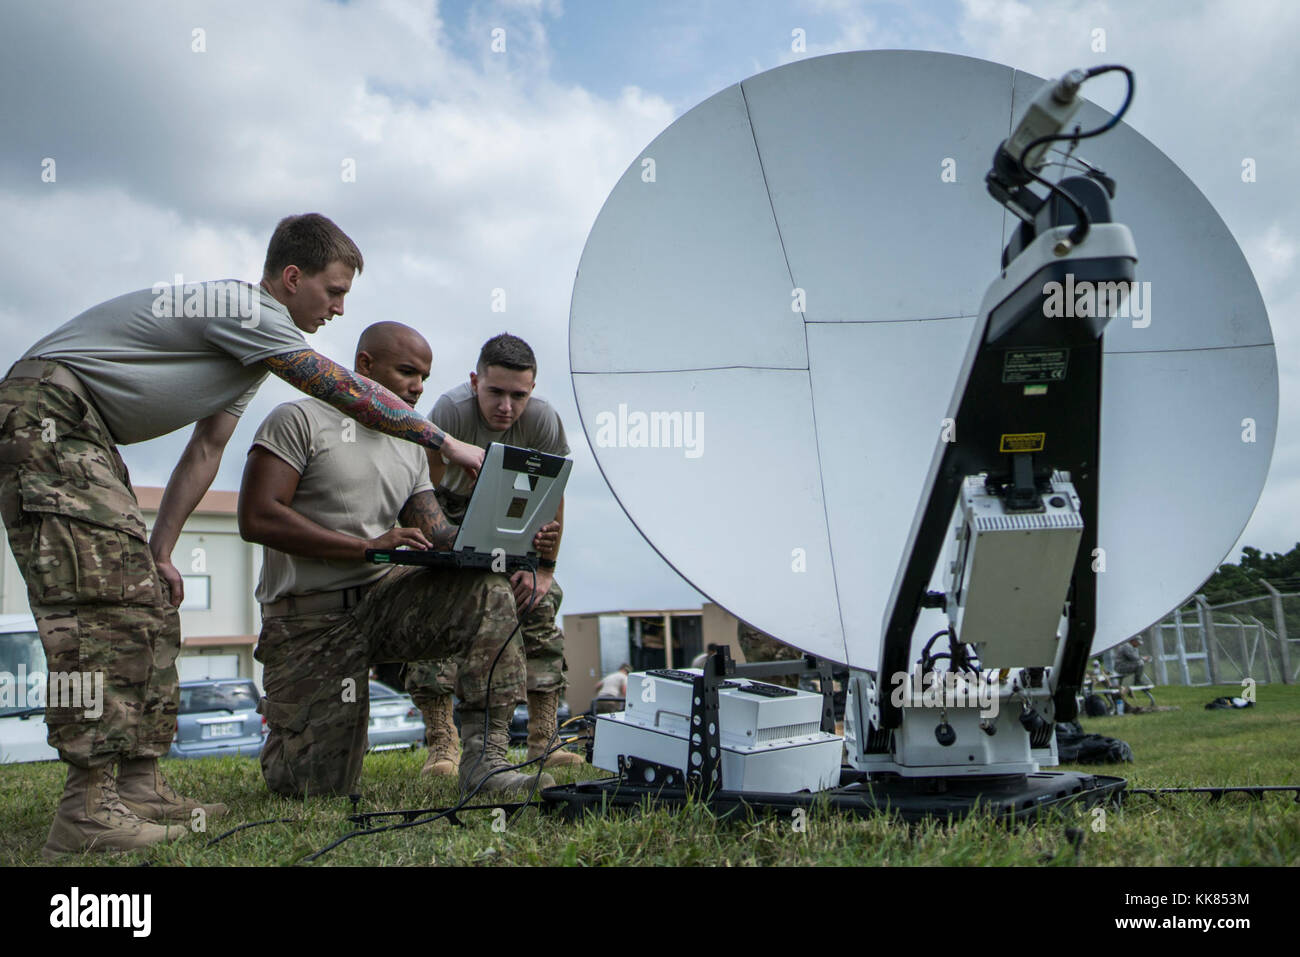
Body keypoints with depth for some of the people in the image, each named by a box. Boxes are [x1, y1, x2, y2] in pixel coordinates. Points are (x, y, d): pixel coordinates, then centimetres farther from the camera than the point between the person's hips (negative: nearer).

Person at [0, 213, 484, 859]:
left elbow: (205, 451, 16)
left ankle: (139, 788, 6)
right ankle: (87, 815, -22)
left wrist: (158, 551, 11)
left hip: (83, 440, 11)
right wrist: (447, 444, -15)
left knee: (148, 604, 5)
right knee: (104, 598, -20)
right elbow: (346, 392, -19)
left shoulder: (253, 342, 17)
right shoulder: (245, 309, -15)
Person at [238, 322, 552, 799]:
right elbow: (256, 518, -14)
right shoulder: (300, 420, -2)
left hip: (383, 598, 5)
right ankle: (282, 722, 27)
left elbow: (437, 537, 10)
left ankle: (485, 759, -24)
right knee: (319, 787, -9)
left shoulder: (410, 449, 18)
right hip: (310, 616, -5)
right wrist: (368, 546, -20)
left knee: (489, 591, -24)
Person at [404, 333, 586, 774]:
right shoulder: (450, 410, -33)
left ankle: (543, 739, -5)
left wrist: (544, 567, -14)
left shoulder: (543, 420, -26)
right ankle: (441, 743, -13)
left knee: (539, 606, -11)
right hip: (447, 513, -2)